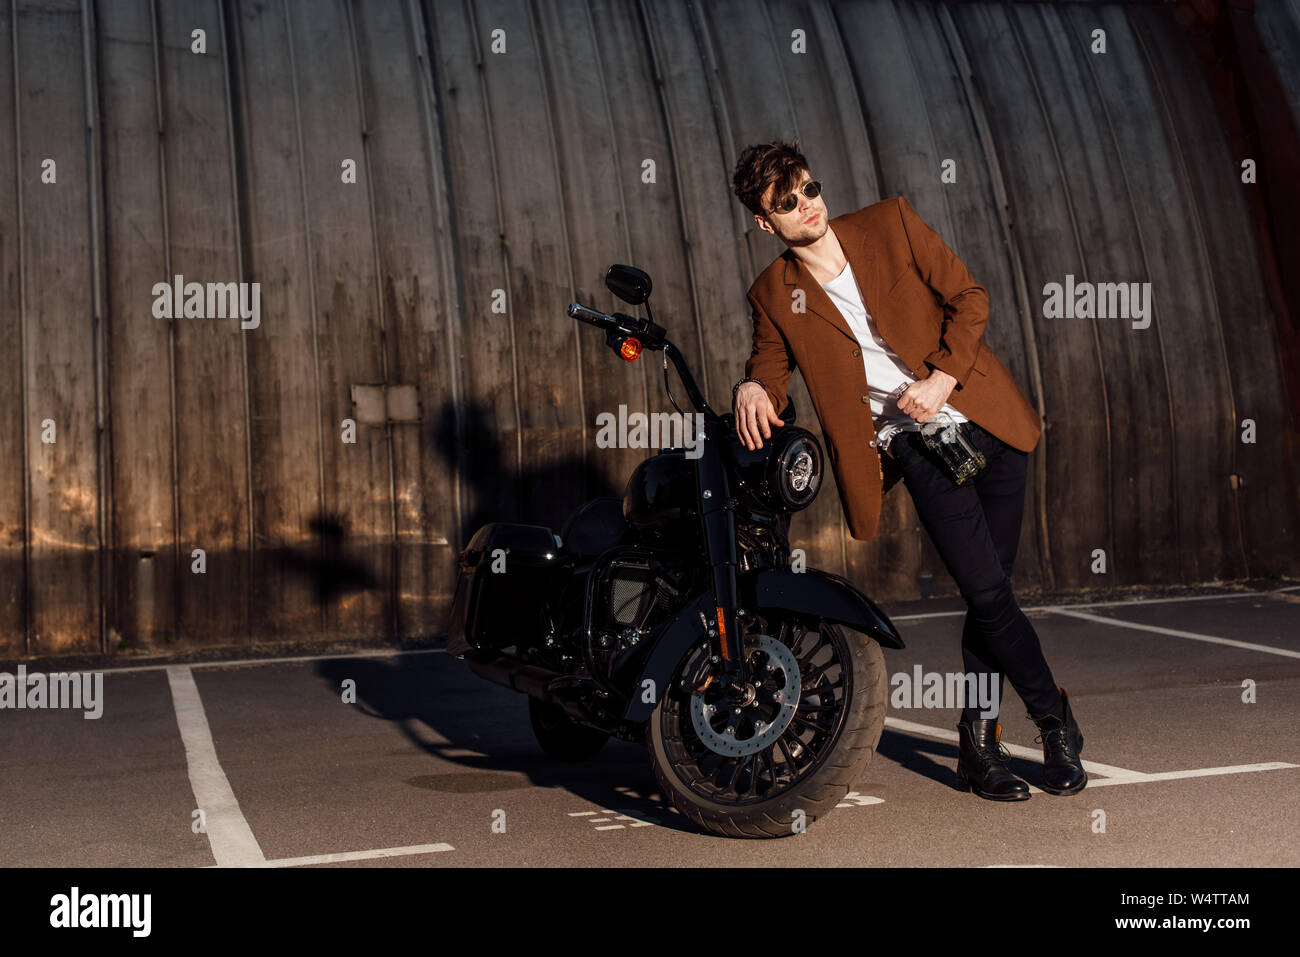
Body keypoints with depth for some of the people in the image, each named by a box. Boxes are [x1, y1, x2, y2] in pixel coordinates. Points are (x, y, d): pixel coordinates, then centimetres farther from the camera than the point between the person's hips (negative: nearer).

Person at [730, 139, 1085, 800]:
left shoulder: (891, 224, 2)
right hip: (915, 445, -1)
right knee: (986, 590, -10)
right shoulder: (774, 296, 2)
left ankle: (979, 744, 20)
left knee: (989, 588, 3)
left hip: (986, 420, 1)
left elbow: (968, 298, 3)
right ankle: (1054, 720, 14)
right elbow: (770, 364, 7)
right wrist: (753, 388, -18)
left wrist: (941, 380, -10)